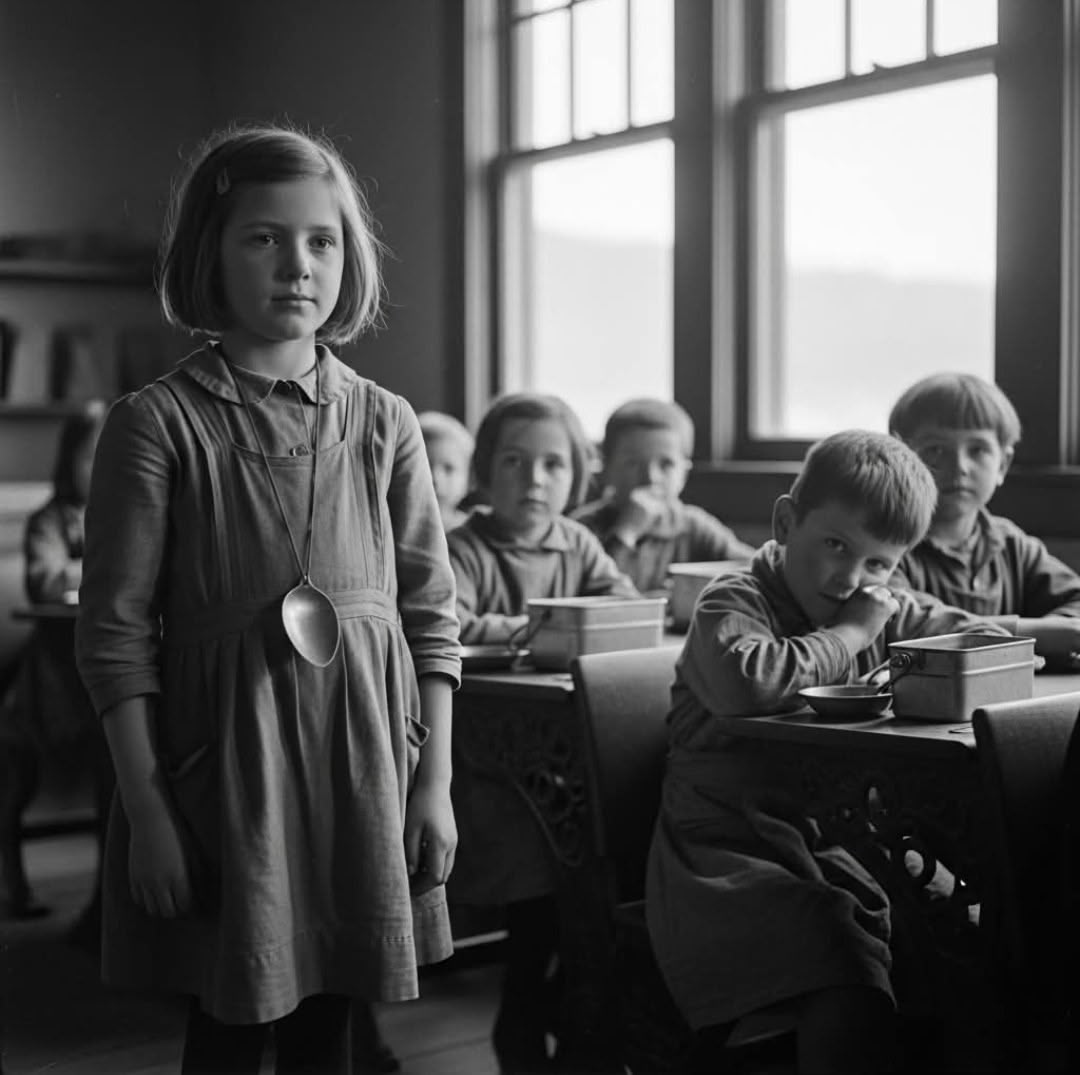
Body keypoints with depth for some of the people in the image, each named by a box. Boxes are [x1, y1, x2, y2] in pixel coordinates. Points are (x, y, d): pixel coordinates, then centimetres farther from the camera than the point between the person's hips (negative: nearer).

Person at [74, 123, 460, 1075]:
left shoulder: (384, 423, 4)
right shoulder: (158, 422, -6)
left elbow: (431, 617, 6)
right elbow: (115, 632, -7)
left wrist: (435, 782, 2)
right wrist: (146, 809, -10)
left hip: (363, 754, 3)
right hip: (227, 756, -3)